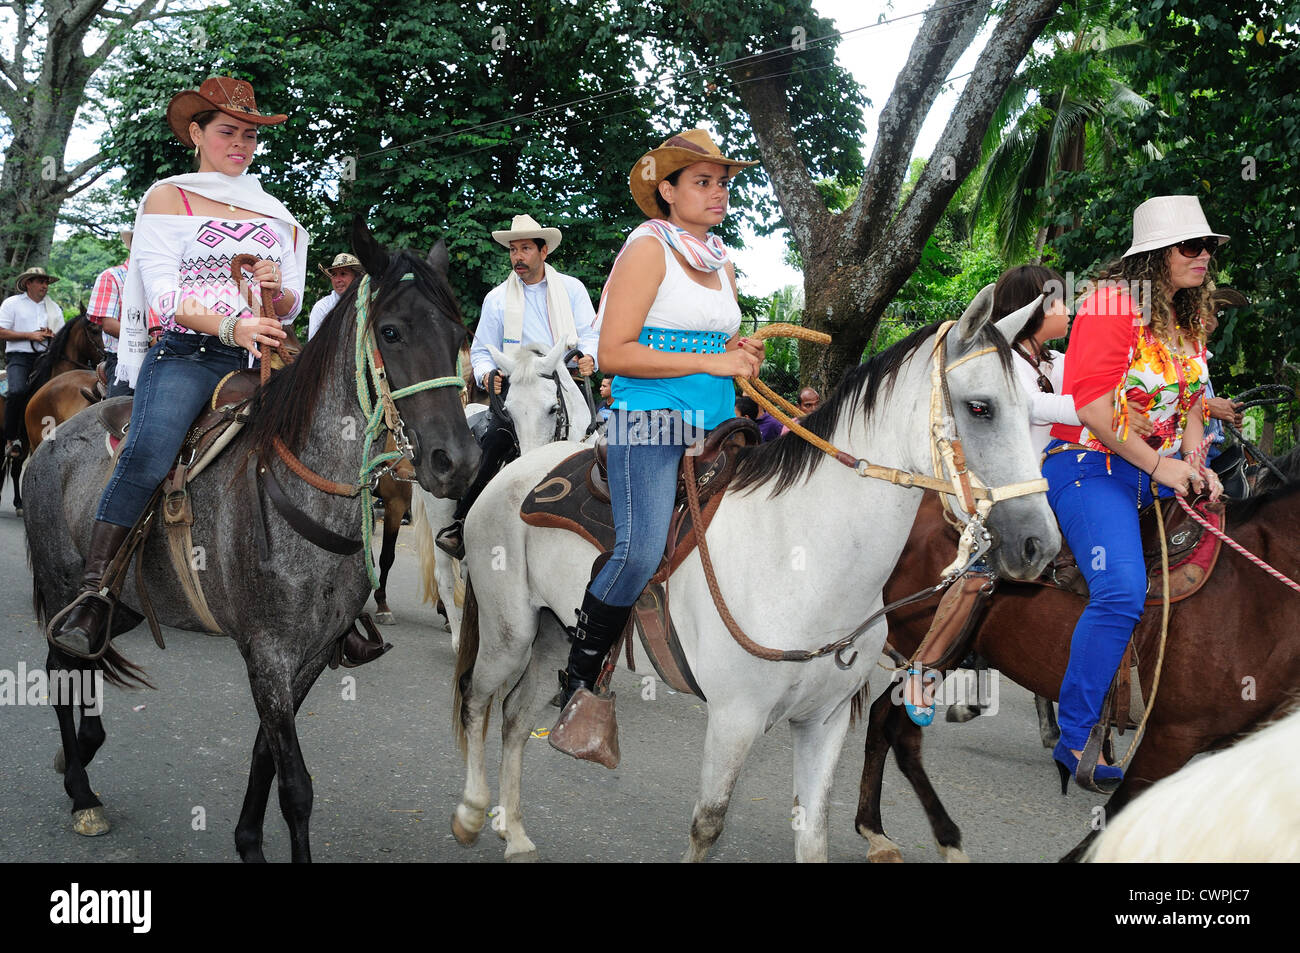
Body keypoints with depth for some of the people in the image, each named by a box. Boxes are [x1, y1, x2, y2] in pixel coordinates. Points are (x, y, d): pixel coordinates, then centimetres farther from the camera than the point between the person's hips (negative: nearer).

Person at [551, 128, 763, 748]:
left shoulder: (722, 262, 18)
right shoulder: (648, 248, -5)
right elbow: (614, 353, -14)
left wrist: (743, 354, 7)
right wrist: (711, 362, -15)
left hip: (716, 426, 8)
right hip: (650, 419, -8)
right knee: (639, 553, -20)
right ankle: (578, 676, -2)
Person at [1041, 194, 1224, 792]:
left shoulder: (1190, 321, 16)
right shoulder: (1112, 303, -10)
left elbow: (1190, 406, 20)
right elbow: (1092, 408, -18)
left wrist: (1194, 469, 2)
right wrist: (1158, 465, -17)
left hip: (1158, 473, 9)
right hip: (1092, 467, -9)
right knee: (1122, 592, -25)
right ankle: (1075, 741, -16)